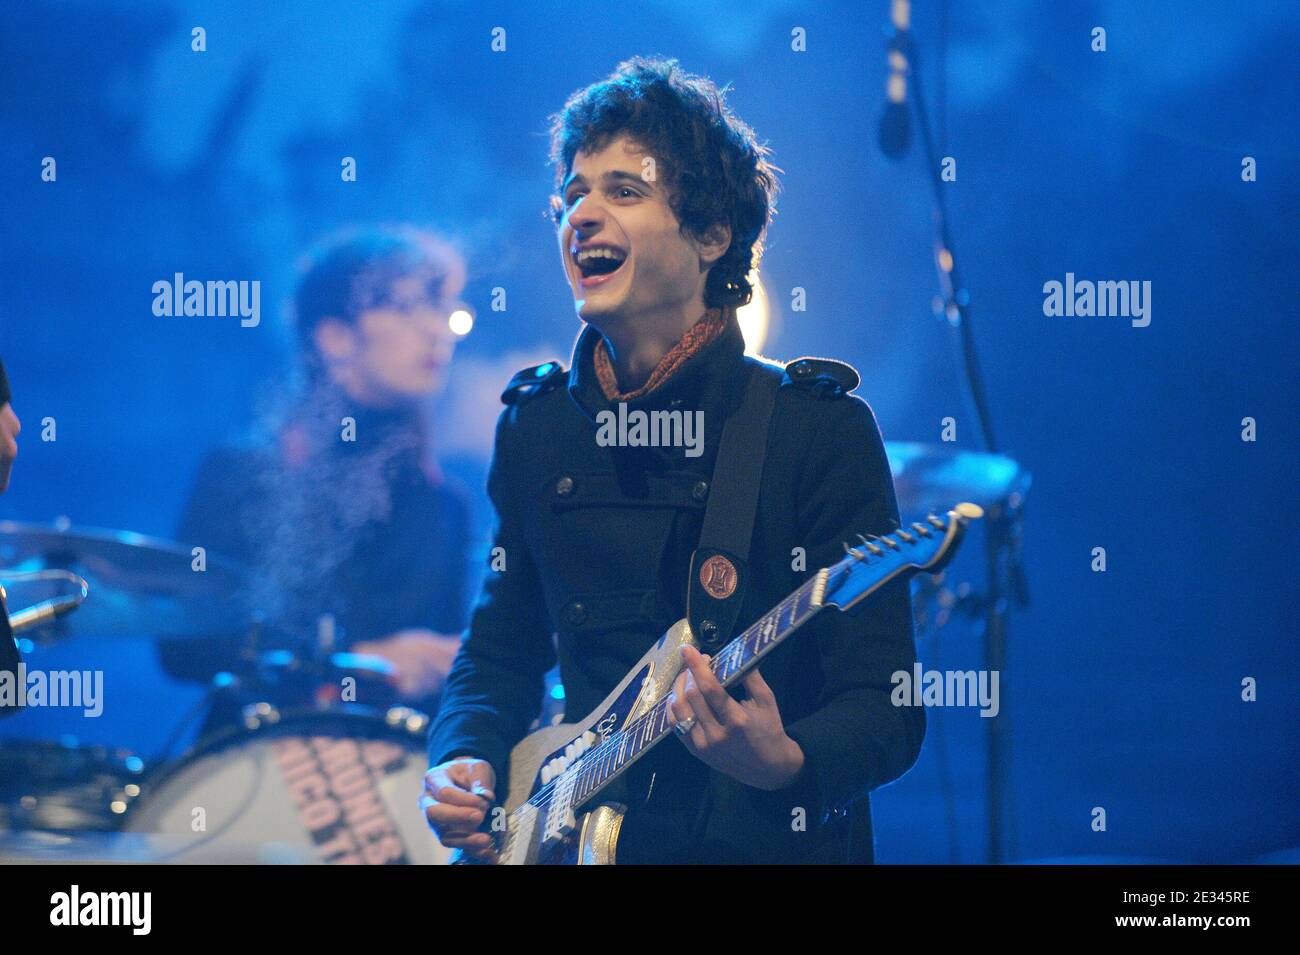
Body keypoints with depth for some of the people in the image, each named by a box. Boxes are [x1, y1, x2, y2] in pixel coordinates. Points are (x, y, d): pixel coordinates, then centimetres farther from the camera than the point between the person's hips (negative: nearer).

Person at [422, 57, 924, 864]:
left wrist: (782, 764, -26)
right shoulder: (537, 421, 11)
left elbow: (885, 709, -7)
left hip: (769, 839, -4)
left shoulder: (818, 425, -3)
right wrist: (464, 763, 2)